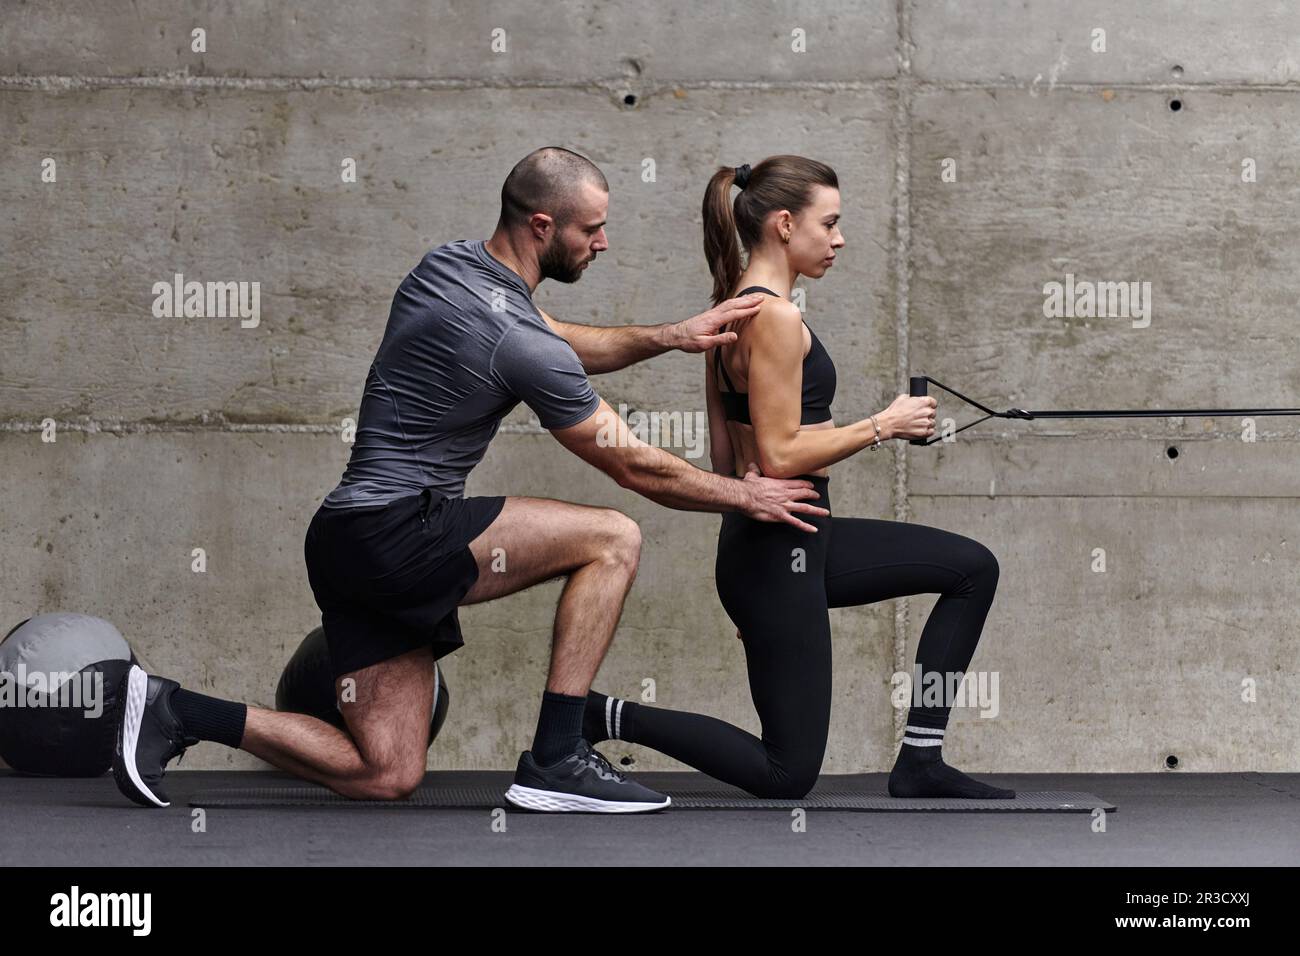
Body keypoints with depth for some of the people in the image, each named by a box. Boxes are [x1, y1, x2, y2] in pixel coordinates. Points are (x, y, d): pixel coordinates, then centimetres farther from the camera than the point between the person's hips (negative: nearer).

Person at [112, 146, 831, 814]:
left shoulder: (445, 265, 11)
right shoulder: (520, 343, -17)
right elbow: (636, 468, -6)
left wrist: (670, 336, 17)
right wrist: (746, 496, 8)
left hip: (346, 543, 9)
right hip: (394, 533, -9)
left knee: (385, 776, 8)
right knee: (612, 540, -10)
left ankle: (177, 712, 4)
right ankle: (554, 761, -8)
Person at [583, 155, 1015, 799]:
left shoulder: (735, 306, 12)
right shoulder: (776, 316, -18)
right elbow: (781, 454, -23)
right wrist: (883, 426, -13)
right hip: (777, 552, -10)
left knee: (972, 568, 15)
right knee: (786, 774, -1)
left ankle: (920, 762, 15)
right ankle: (608, 718, 2)